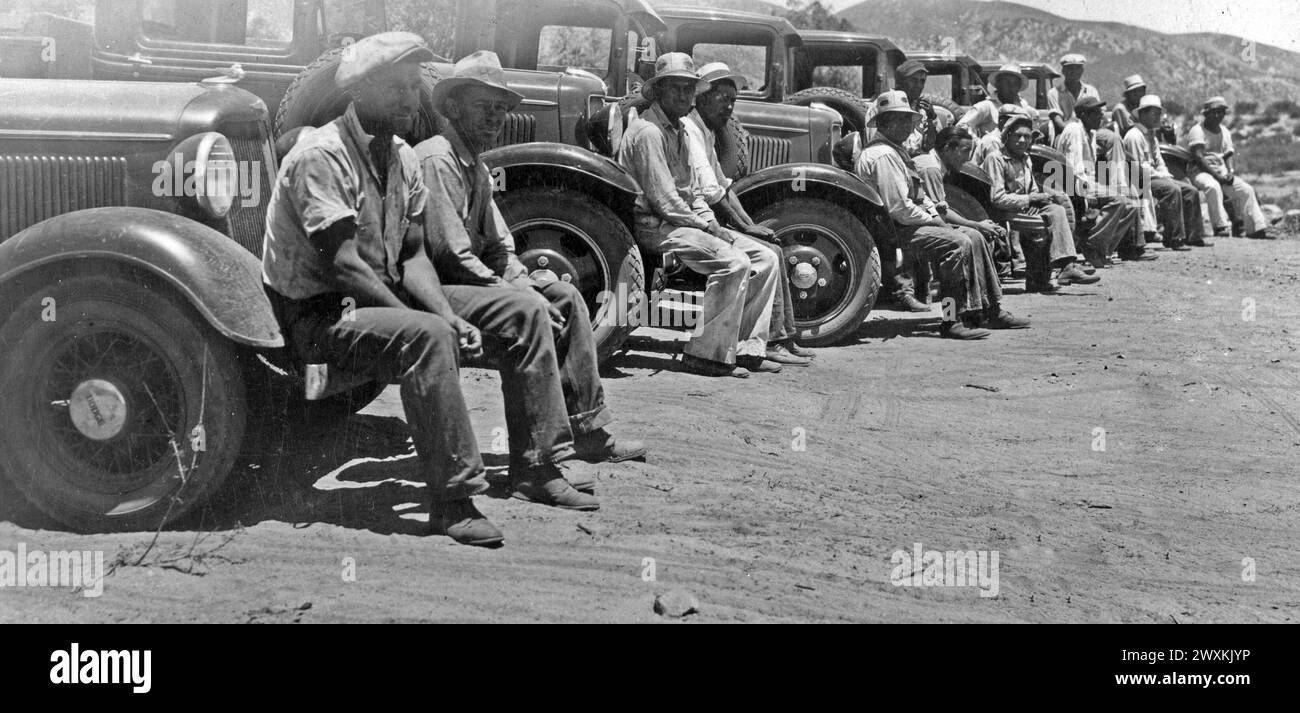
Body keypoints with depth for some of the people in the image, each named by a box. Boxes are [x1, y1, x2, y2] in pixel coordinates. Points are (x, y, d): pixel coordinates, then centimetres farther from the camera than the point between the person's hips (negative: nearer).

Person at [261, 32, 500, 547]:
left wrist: (445, 314, -10)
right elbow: (343, 264, -22)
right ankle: (454, 501, -26)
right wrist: (416, 320, -20)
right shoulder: (320, 155, -17)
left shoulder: (402, 158, 9)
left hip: (372, 302, 9)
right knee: (426, 338, -29)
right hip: (314, 316, -9)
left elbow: (412, 255, 7)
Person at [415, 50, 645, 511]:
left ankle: (586, 428, 16)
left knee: (564, 297, 10)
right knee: (527, 311, -31)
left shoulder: (476, 167, 18)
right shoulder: (437, 159, -15)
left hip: (467, 283, 11)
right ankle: (537, 468, -33)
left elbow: (498, 245, 20)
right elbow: (450, 253, -22)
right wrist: (519, 294, -17)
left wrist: (521, 282, -1)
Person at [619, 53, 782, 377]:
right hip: (654, 226, -10)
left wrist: (712, 223, 5)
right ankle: (709, 355, -22)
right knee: (734, 262, -28)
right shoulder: (648, 131, -13)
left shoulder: (679, 130, 19)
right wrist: (706, 226, -13)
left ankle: (747, 349, 0)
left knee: (766, 258, 0)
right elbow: (663, 200, -19)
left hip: (683, 221, 10)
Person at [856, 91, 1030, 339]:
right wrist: (931, 219, -9)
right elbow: (900, 208, -23)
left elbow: (919, 195, 23)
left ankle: (990, 310, 8)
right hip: (895, 230, -11)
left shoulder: (896, 151, 20)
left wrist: (935, 216, 5)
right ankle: (953, 321, -23)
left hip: (911, 223, 11)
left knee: (973, 236, 7)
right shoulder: (883, 155, -16)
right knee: (958, 243, -25)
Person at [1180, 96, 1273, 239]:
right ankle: (1221, 226, -39)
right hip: (1201, 171, -7)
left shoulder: (1225, 131, 19)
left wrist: (1231, 171, -7)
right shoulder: (1197, 130, -5)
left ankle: (1256, 229, -11)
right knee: (1213, 186, -38)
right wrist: (1216, 174, -22)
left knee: (1246, 189, -10)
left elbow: (1229, 155, 14)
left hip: (1222, 172, 7)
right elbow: (1198, 157, -16)